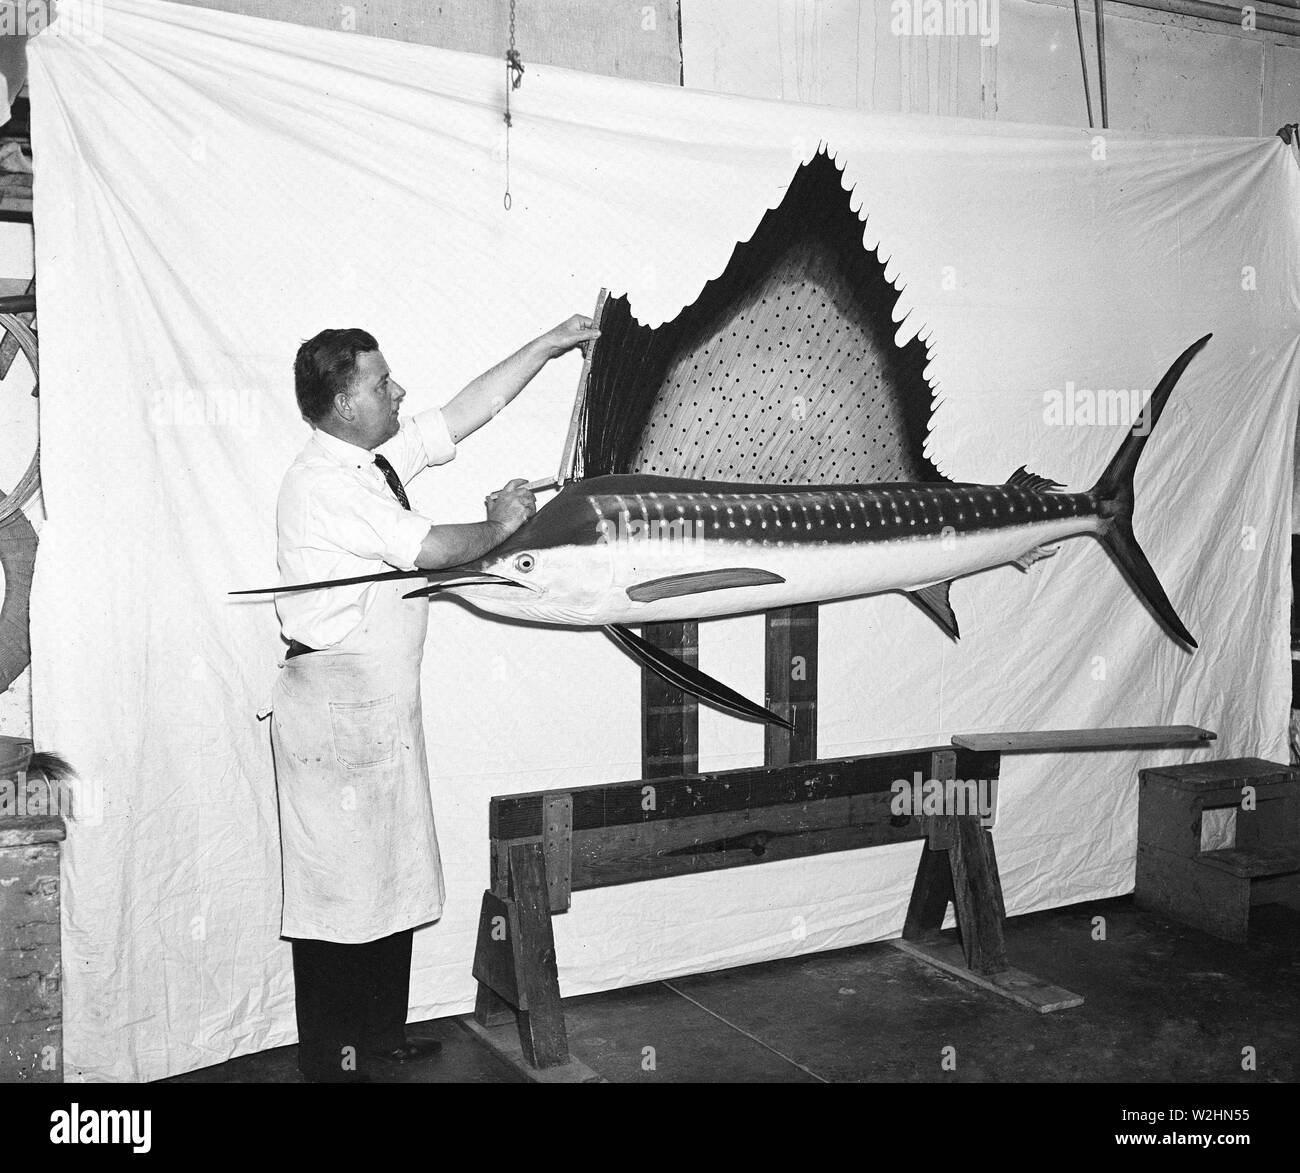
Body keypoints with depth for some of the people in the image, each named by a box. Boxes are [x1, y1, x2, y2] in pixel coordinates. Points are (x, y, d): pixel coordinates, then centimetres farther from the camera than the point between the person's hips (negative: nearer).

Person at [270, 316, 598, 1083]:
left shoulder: (380, 458, 10)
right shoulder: (326, 482, -18)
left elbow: (466, 413, 16)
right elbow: (429, 549, -21)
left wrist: (549, 346, 17)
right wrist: (500, 525, -4)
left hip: (385, 702, 10)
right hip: (336, 701, -10)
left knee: (392, 872, 16)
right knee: (338, 882, -1)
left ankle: (382, 1034, 29)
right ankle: (333, 1062, 10)